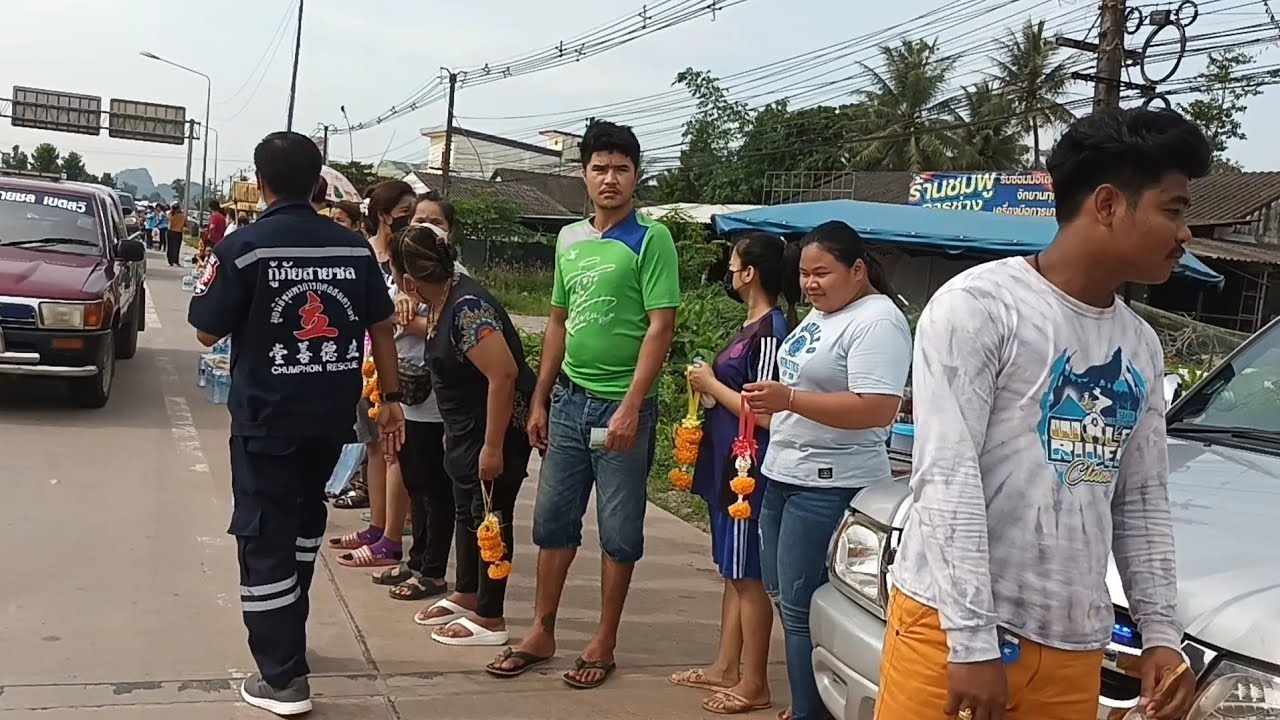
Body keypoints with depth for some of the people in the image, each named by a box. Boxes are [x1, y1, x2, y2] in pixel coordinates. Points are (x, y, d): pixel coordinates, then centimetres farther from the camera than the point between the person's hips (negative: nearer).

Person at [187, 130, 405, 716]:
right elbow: (382, 327, 5)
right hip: (333, 414, 5)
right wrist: (392, 398, 12)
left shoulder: (244, 247, -12)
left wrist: (218, 271, 11)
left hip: (268, 415, -5)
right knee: (303, 519, 24)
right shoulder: (353, 247, 0)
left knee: (265, 538, 2)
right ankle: (286, 633, 37)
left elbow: (207, 333, -5)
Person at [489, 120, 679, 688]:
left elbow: (661, 326, -13)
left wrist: (630, 407, -19)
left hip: (621, 406, -6)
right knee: (553, 520, 12)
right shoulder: (569, 238, 11)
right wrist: (540, 400, 14)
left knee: (619, 531, 5)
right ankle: (542, 634, 24)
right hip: (569, 401, 6)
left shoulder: (651, 239, -8)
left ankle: (604, 643, 18)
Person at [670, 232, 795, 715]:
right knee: (732, 572, 16)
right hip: (729, 465, 10)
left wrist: (712, 384, -13)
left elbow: (764, 412, -22)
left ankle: (754, 684, 9)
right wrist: (711, 384, 5)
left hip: (748, 469, -10)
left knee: (748, 576, -1)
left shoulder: (770, 332, -17)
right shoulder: (753, 327, 12)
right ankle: (726, 668, 27)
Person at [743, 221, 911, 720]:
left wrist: (790, 400, -29)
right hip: (785, 473, 10)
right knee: (784, 597, 14)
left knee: (800, 608, -5)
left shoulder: (877, 321, -16)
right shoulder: (820, 313, 14)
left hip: (829, 486, -10)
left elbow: (877, 409, -25)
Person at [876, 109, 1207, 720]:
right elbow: (946, 476, -14)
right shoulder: (979, 304, -9)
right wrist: (974, 640, -17)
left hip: (1074, 645, 6)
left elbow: (1143, 502, 18)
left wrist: (1161, 633, 9)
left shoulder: (1141, 346, 14)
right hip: (951, 627, -6)